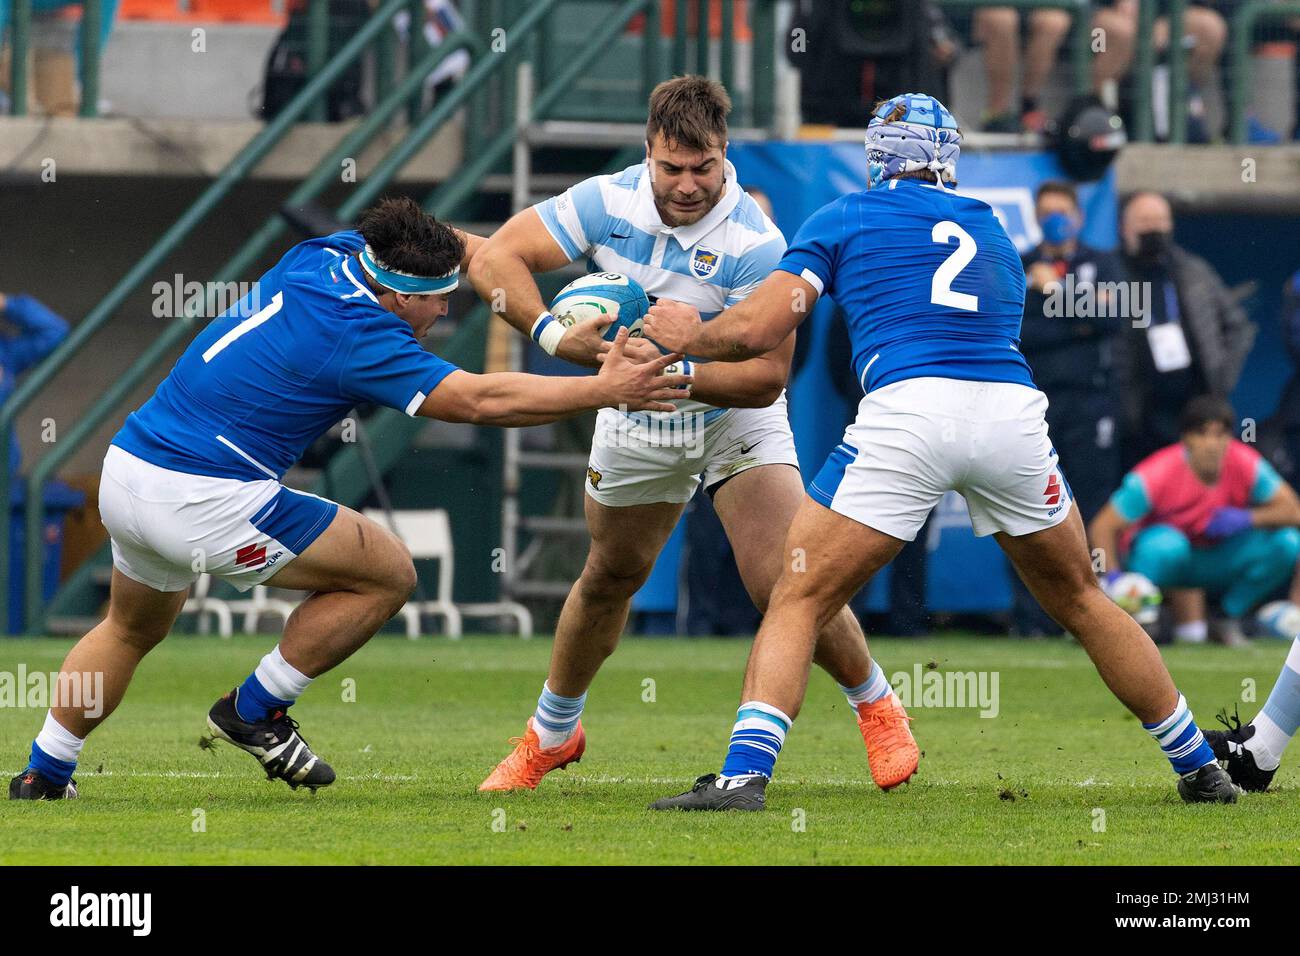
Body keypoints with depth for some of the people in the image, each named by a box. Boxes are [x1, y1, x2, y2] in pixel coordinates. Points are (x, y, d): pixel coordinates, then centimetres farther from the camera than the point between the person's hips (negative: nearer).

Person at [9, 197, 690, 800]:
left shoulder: (324, 254, 6)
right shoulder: (356, 335, -18)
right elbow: (480, 400, -20)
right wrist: (606, 390, -17)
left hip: (124, 472, 9)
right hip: (207, 501, -9)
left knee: (131, 629, 34)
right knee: (388, 574, 2)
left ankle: (42, 775, 31)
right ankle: (256, 711, 10)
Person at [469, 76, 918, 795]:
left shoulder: (756, 244, -30)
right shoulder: (607, 203, -19)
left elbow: (767, 375, -31)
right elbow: (495, 257, -20)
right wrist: (550, 331, -35)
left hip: (736, 418, -3)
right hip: (635, 423, 4)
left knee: (784, 582, -18)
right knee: (610, 576, 19)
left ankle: (876, 706, 7)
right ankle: (552, 731, 41)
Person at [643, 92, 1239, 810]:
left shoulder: (844, 219, 16)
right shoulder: (995, 234, 29)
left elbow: (757, 331, 8)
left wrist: (690, 335, 29)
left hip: (909, 408, -4)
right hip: (1012, 408, 4)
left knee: (799, 601, 4)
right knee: (1079, 600, 22)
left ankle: (743, 776, -13)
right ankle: (1200, 770, 26)